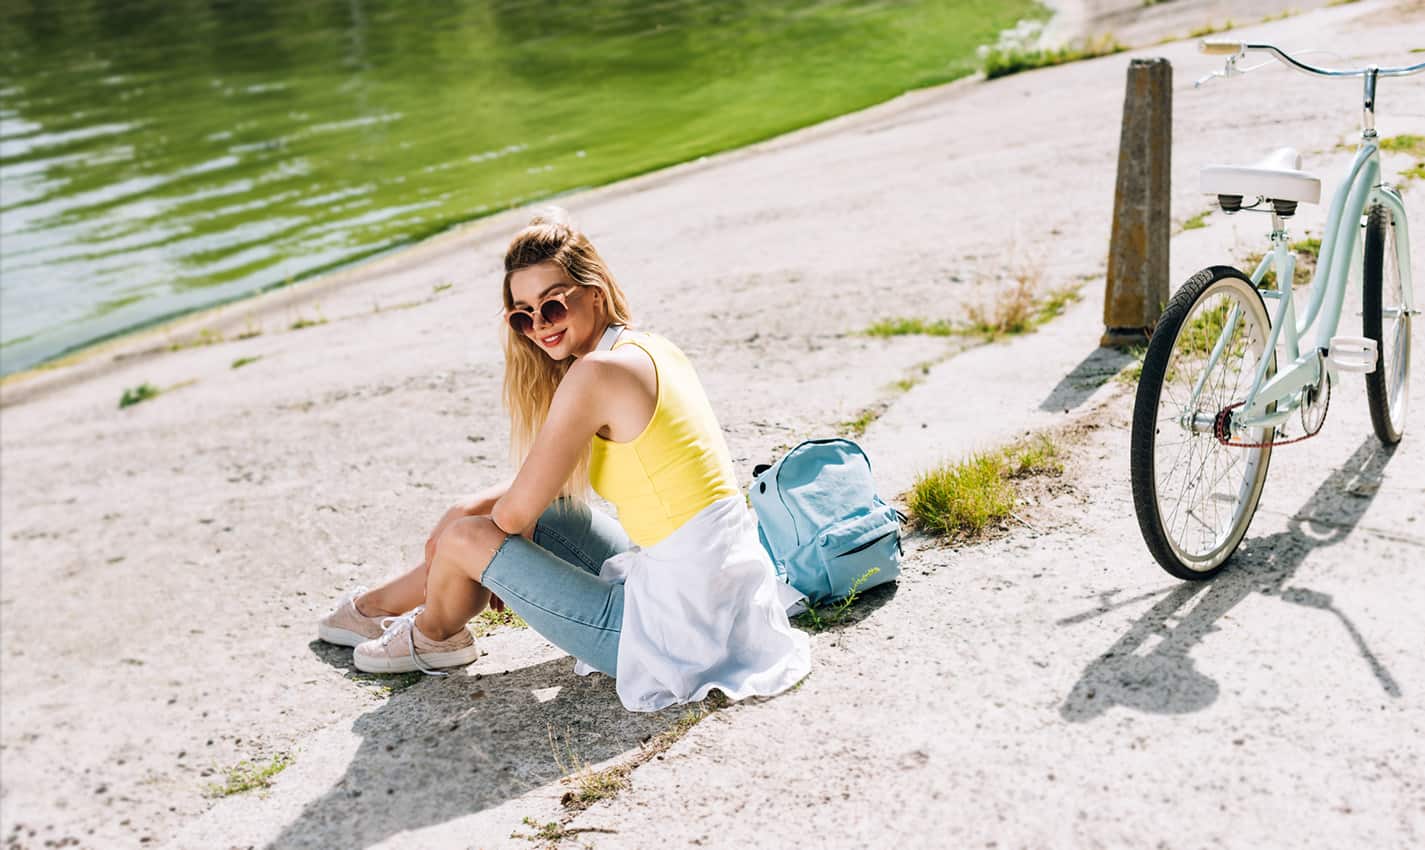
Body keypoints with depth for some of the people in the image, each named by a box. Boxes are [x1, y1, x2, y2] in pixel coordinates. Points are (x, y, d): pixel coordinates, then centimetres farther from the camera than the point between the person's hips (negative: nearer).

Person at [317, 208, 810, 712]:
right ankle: (376, 605, 40)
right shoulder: (650, 348, 9)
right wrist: (469, 510, 15)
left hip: (679, 627, -9)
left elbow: (516, 513, -11)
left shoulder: (597, 372, -18)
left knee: (467, 538, 1)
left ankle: (433, 637, 34)